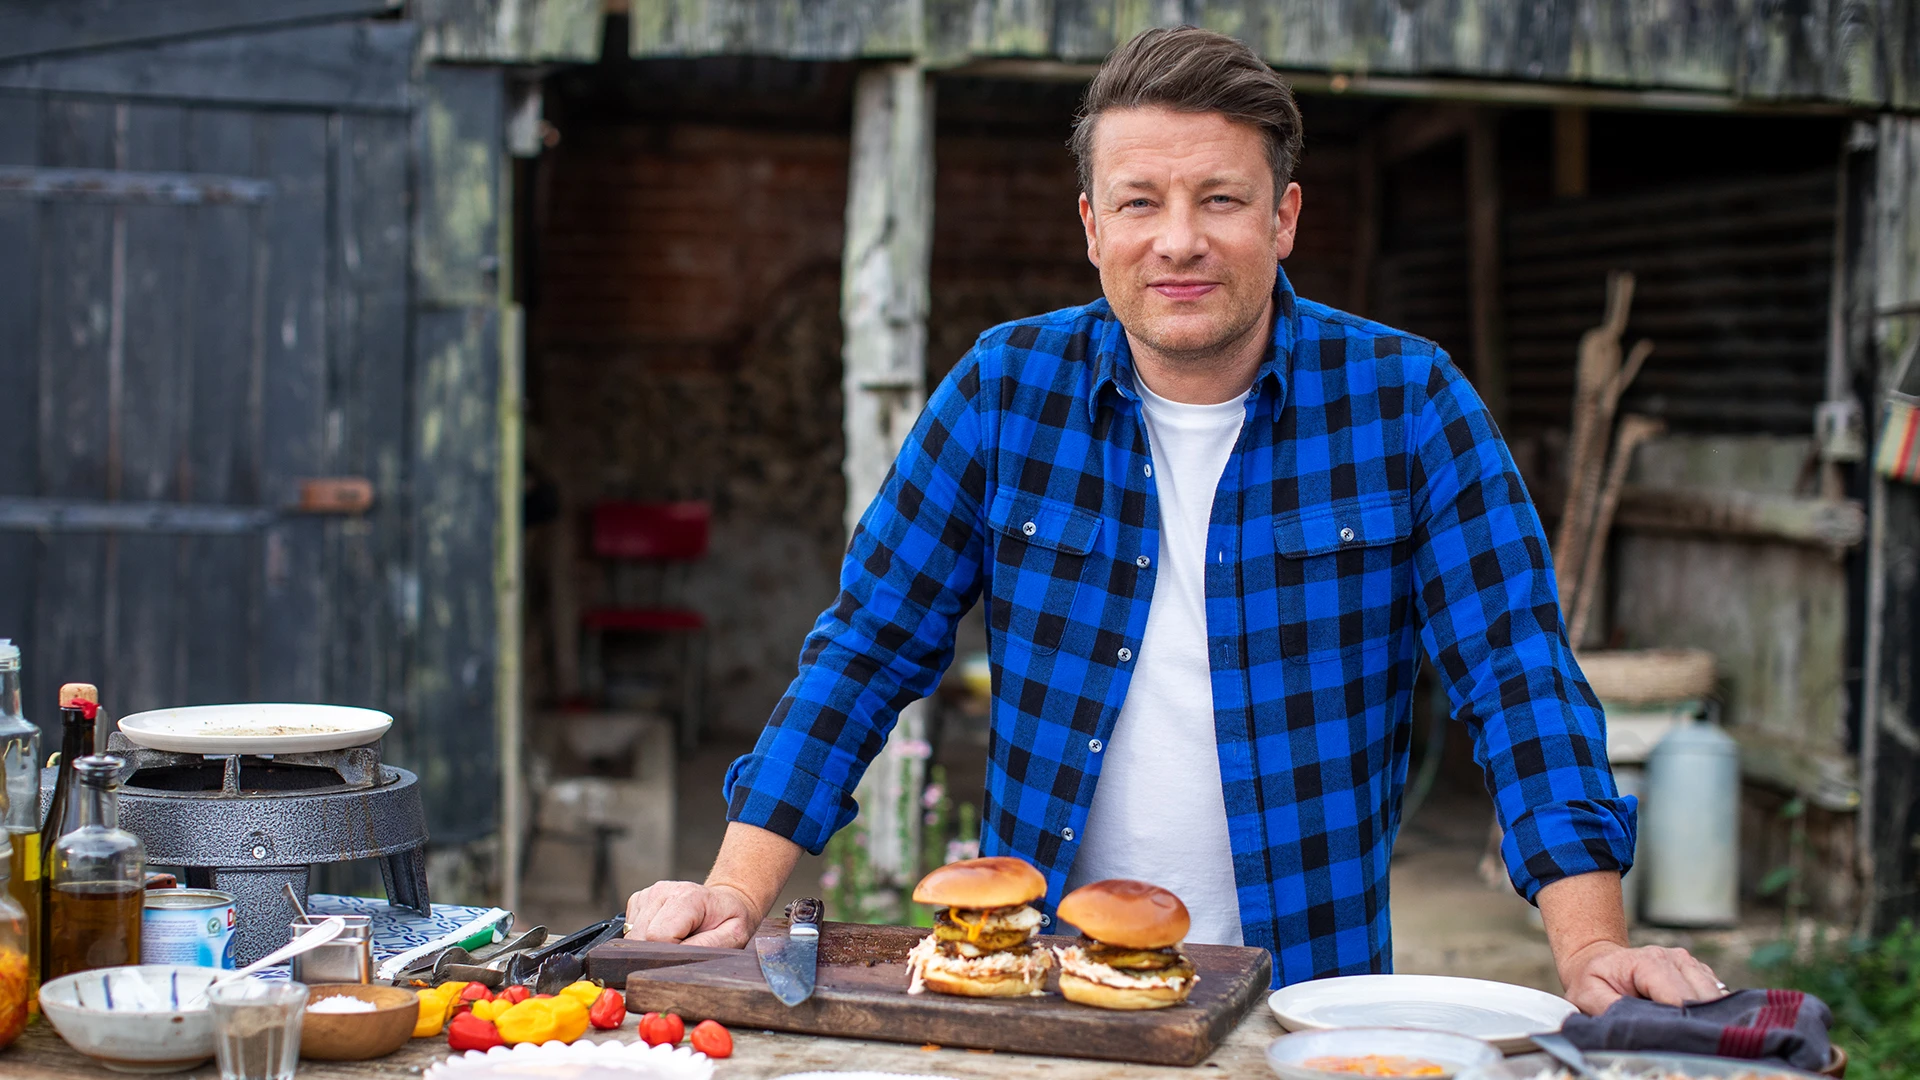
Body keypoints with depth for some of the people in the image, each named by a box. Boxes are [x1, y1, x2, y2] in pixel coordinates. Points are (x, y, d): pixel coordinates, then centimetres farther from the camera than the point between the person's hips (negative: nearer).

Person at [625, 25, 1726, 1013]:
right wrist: (739, 891, -6)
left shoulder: (1406, 399, -2)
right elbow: (866, 653, 4)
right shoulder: (1006, 387, 1)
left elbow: (1515, 672, -4)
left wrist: (1592, 945, -16)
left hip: (1306, 988, -1)